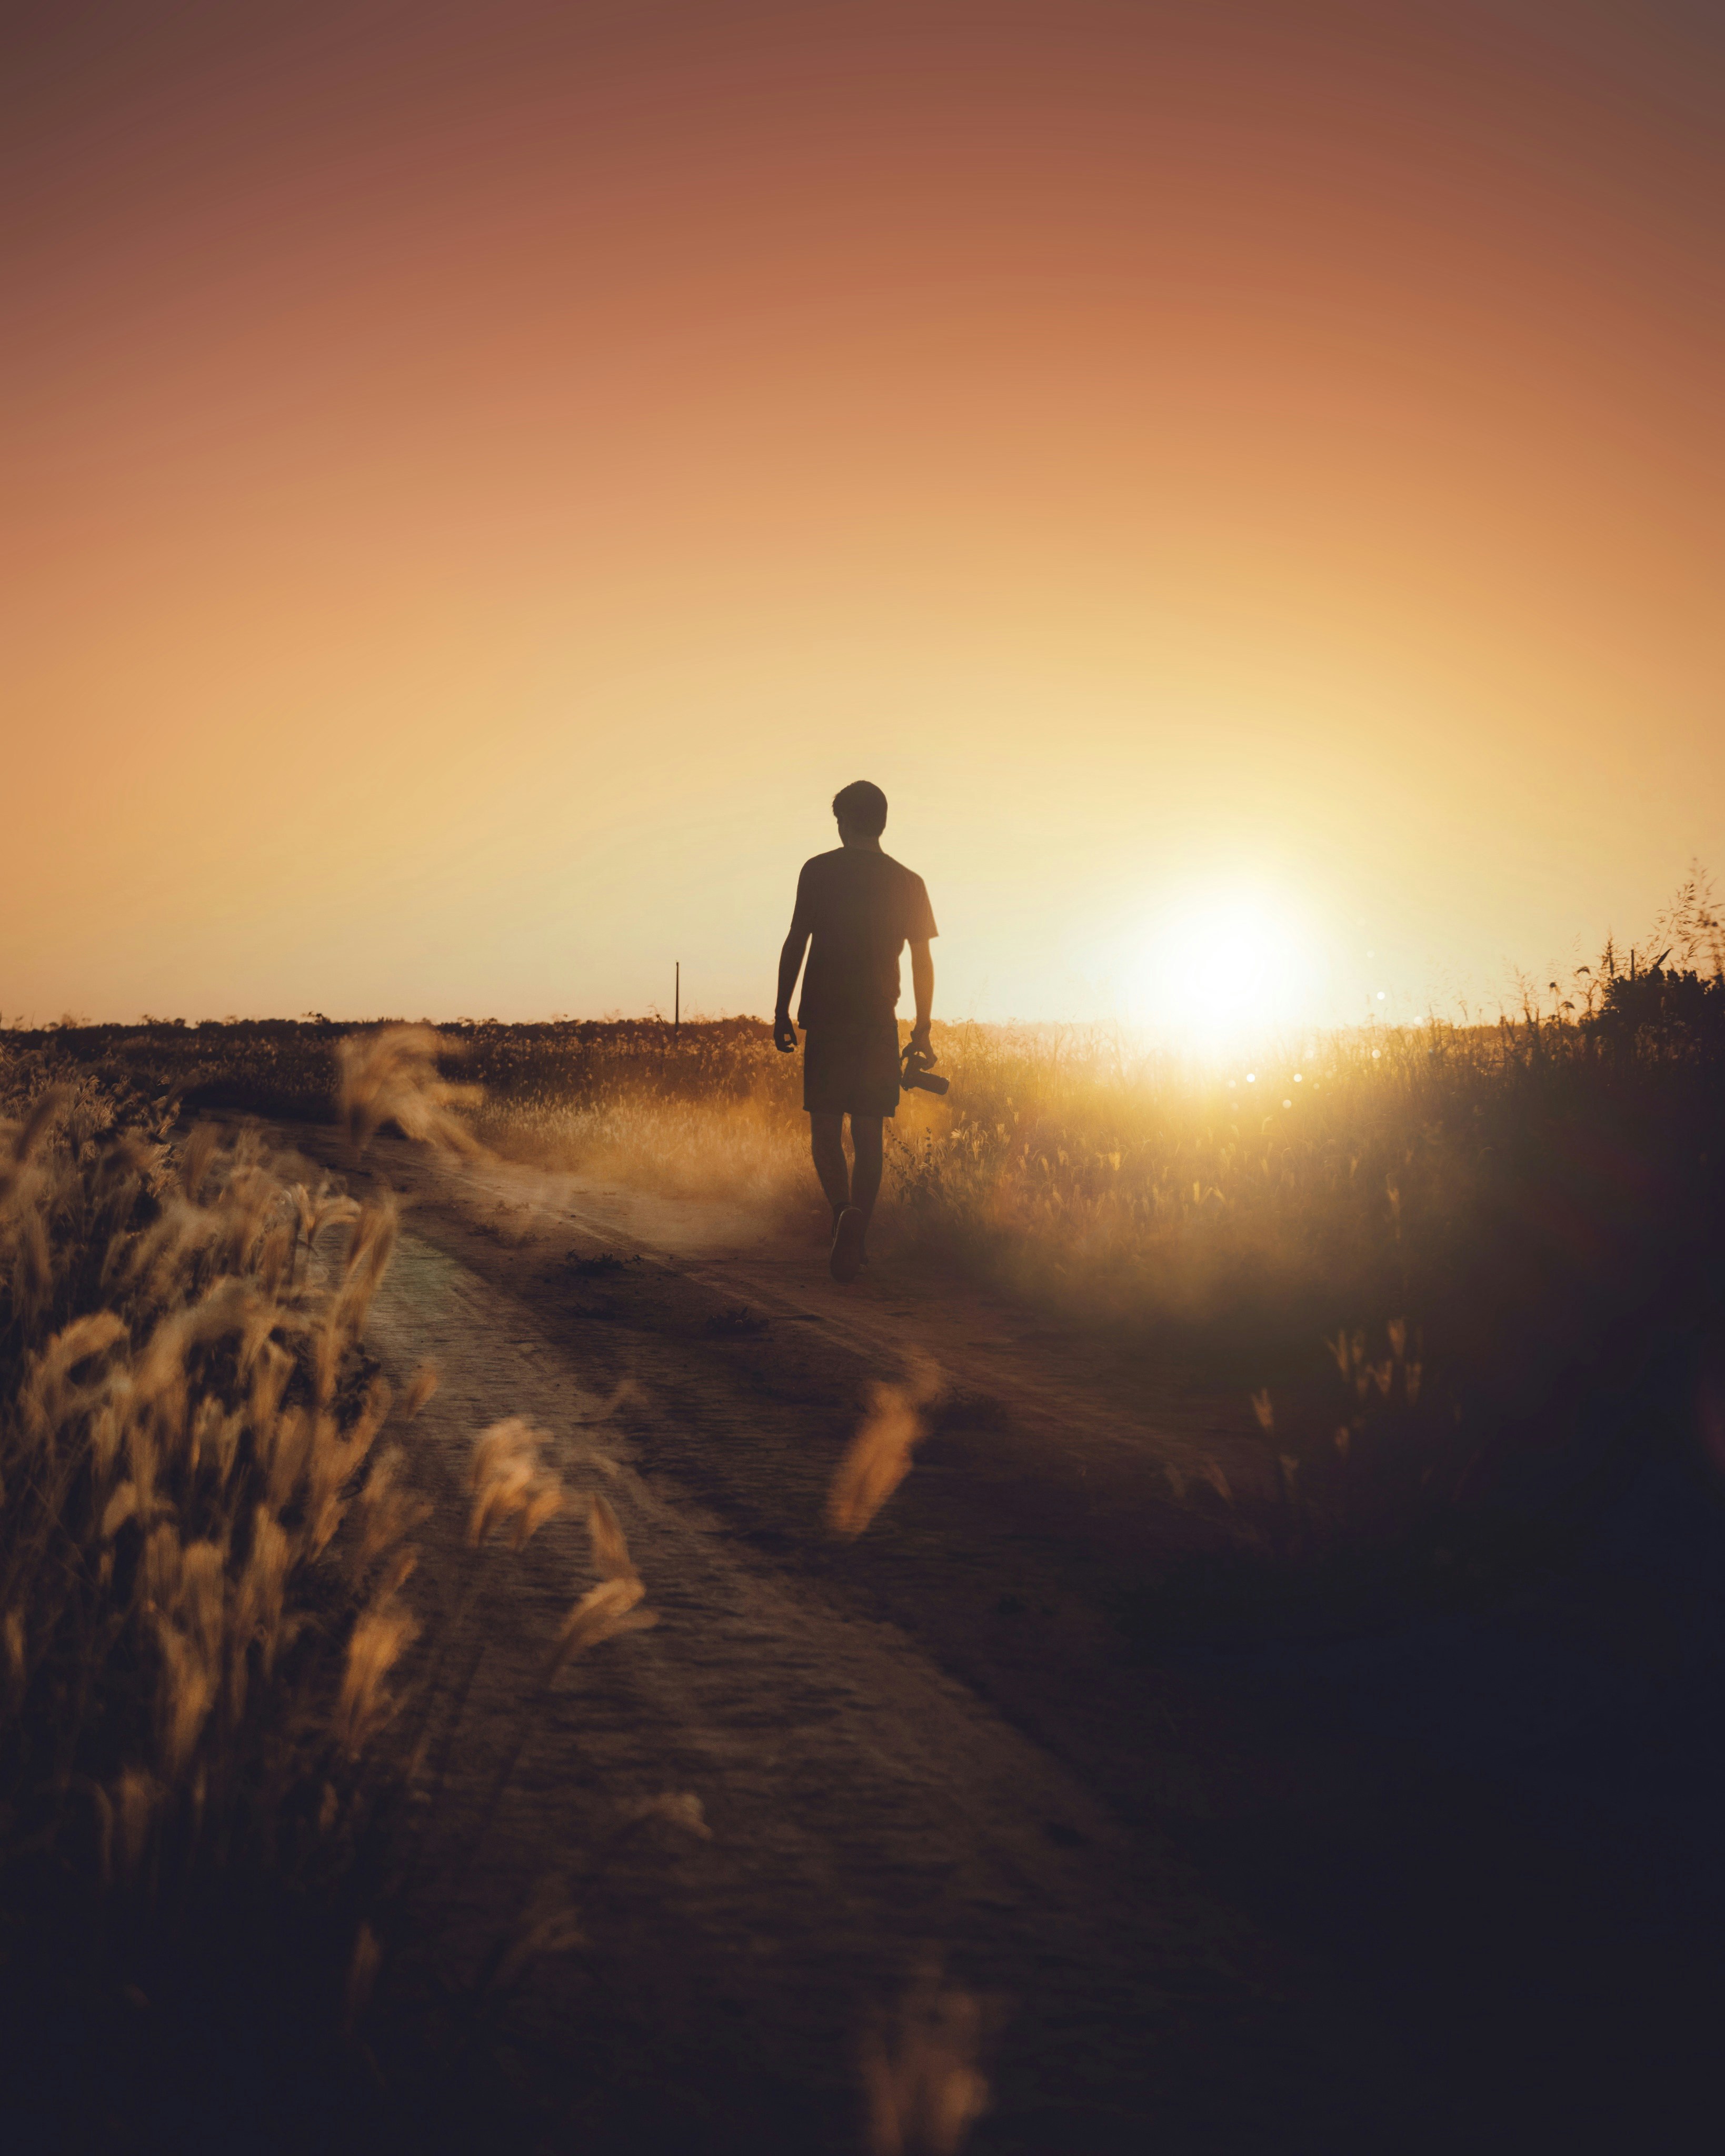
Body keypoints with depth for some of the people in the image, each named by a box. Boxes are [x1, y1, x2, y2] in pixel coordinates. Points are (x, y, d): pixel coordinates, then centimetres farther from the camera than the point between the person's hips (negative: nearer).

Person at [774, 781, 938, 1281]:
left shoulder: (818, 871, 1)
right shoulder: (908, 883, 7)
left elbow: (796, 942, -4)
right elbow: (923, 962, 7)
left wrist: (782, 1010, 1)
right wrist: (922, 1032, 13)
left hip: (827, 1019, -2)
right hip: (880, 1024, 2)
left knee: (825, 1129, 6)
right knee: (868, 1135, 5)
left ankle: (845, 1209, -18)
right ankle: (853, 1241, -3)